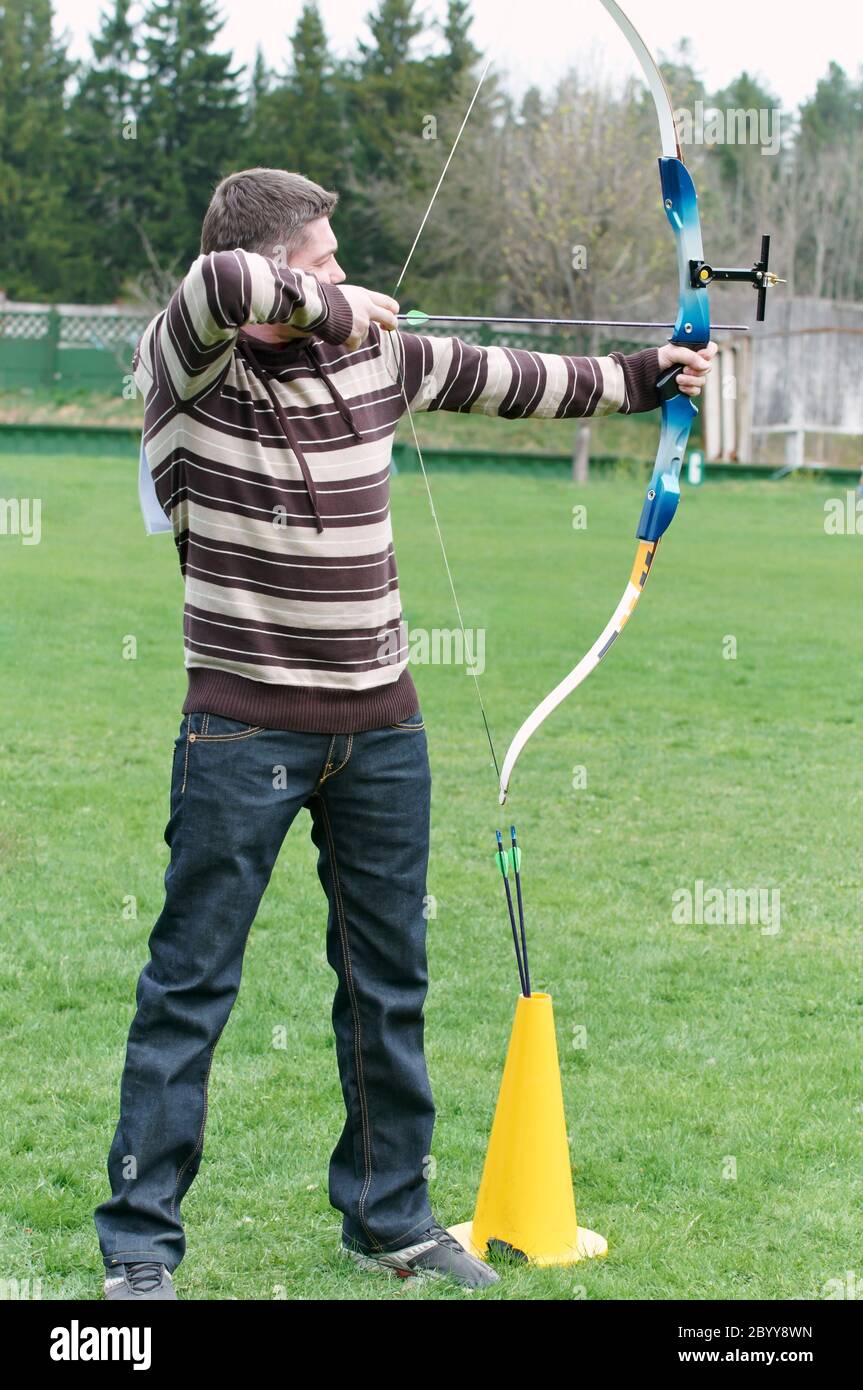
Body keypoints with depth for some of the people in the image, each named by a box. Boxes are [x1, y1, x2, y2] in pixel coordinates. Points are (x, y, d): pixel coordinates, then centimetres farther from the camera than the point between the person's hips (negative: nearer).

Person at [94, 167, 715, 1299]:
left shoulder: (380, 356, 6)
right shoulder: (189, 366, -11)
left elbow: (512, 381, 20)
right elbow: (220, 285, -34)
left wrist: (642, 377, 29)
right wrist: (330, 307, -18)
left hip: (382, 726, 6)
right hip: (246, 732, -6)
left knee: (390, 975, 14)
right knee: (191, 983, 0)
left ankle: (390, 1216, 28)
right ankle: (140, 1245, 9)